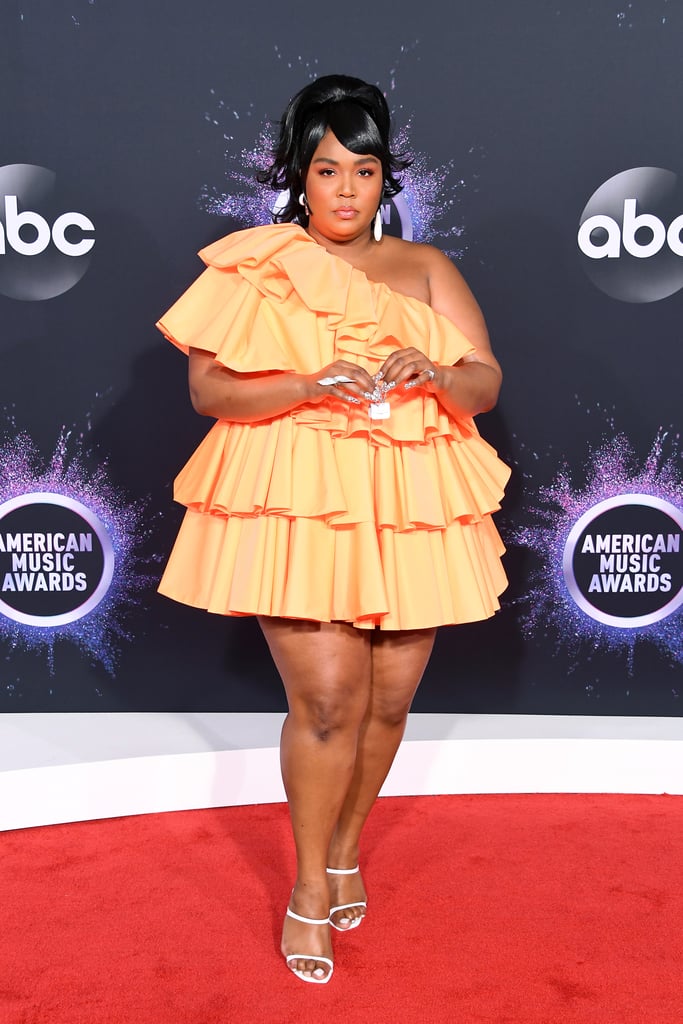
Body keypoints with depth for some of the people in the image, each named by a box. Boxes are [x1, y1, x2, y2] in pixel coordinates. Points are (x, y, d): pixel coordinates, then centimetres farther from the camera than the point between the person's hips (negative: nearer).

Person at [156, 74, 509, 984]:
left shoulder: (425, 268, 13)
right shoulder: (253, 265, 5)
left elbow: (486, 383, 7)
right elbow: (208, 388, -4)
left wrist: (434, 372, -16)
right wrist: (313, 383, -19)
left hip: (408, 507, 4)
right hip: (295, 504, -3)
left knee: (390, 698, 7)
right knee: (329, 697, -9)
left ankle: (346, 848, 33)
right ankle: (311, 888, 14)